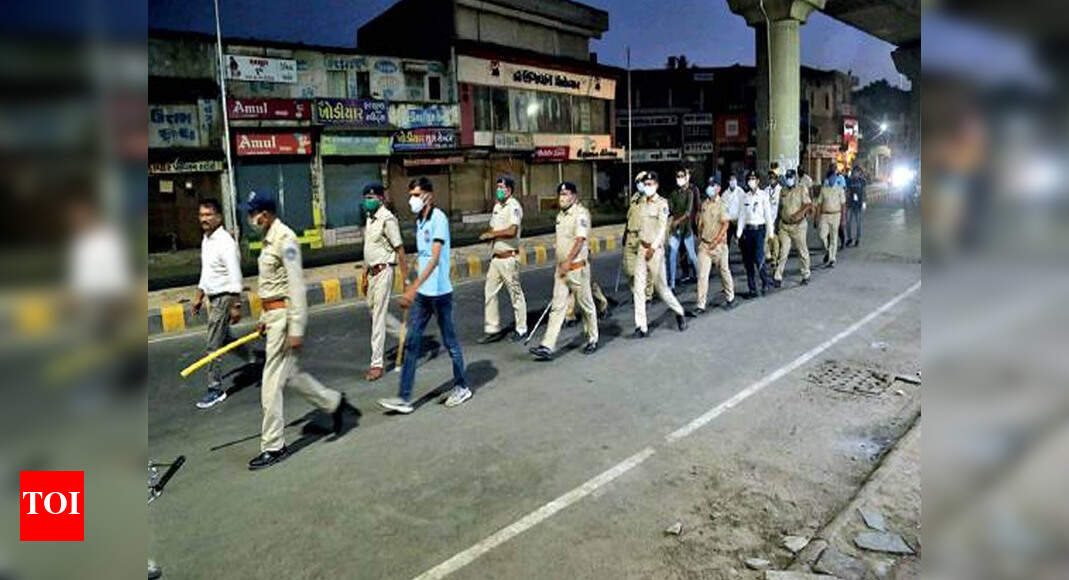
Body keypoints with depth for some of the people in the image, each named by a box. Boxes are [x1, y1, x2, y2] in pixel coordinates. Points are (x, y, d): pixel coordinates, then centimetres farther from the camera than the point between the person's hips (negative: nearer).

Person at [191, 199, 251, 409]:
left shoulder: (225, 242, -18)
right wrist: (199, 297, 22)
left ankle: (215, 389, 5)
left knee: (213, 346, -5)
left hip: (224, 298, -9)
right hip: (213, 297, 9)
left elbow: (235, 276, -21)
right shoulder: (205, 241, 10)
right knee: (223, 338, 21)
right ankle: (252, 359, 41)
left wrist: (236, 305, -23)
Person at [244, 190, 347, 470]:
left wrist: (296, 329, -23)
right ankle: (333, 402, 35)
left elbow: (296, 286, -21)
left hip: (285, 313, -10)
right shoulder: (269, 239, 14)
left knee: (271, 383, -3)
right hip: (273, 313, 10)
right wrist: (265, 317, 22)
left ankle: (273, 447, 8)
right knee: (289, 374, 19)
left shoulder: (284, 239, -17)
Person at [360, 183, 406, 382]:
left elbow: (399, 249, -17)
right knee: (374, 310, 18)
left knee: (379, 317, -7)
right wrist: (364, 274, 19)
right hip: (372, 271, 10)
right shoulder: (370, 218, 13)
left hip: (383, 270, -10)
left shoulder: (387, 219, -14)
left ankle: (377, 364, -1)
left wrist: (405, 277, -19)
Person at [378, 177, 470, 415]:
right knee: (411, 342, 5)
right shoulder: (419, 221, 12)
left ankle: (462, 387, 24)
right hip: (421, 293, 8)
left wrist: (414, 287, -32)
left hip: (439, 292, -8)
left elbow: (435, 258, -24)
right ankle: (404, 397, 8)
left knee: (450, 341, 6)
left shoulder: (438, 218, -14)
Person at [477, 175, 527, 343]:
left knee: (515, 293, 3)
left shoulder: (513, 206, -12)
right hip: (496, 257, 9)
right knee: (489, 291, 7)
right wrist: (490, 234, 2)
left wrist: (492, 234, -13)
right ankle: (492, 329, 15)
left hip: (509, 258, -8)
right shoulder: (497, 206, 15)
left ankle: (521, 329, 16)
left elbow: (512, 231, -26)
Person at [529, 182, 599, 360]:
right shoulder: (561, 215, 14)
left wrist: (568, 262, -26)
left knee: (586, 305, 8)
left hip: (577, 267, -7)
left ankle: (592, 340, 26)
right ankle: (547, 347, -3)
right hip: (562, 268, 7)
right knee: (557, 307, 1)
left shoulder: (581, 213, -11)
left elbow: (580, 239, -20)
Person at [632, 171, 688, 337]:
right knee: (638, 287, -1)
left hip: (656, 250, -6)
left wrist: (652, 248, -22)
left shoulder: (662, 203, -8)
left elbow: (662, 227, -15)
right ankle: (641, 327, 2)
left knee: (661, 286, 3)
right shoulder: (642, 204, 12)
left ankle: (679, 312, 29)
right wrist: (641, 242, 11)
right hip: (642, 249, 6)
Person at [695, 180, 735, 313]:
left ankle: (730, 298, 33)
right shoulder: (704, 204, 9)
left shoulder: (722, 204, -7)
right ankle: (701, 305, -3)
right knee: (702, 274, -4)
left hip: (719, 244, -4)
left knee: (724, 271, 12)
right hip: (704, 244, 4)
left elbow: (725, 224, -12)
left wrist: (715, 241, -17)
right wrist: (699, 236, 7)